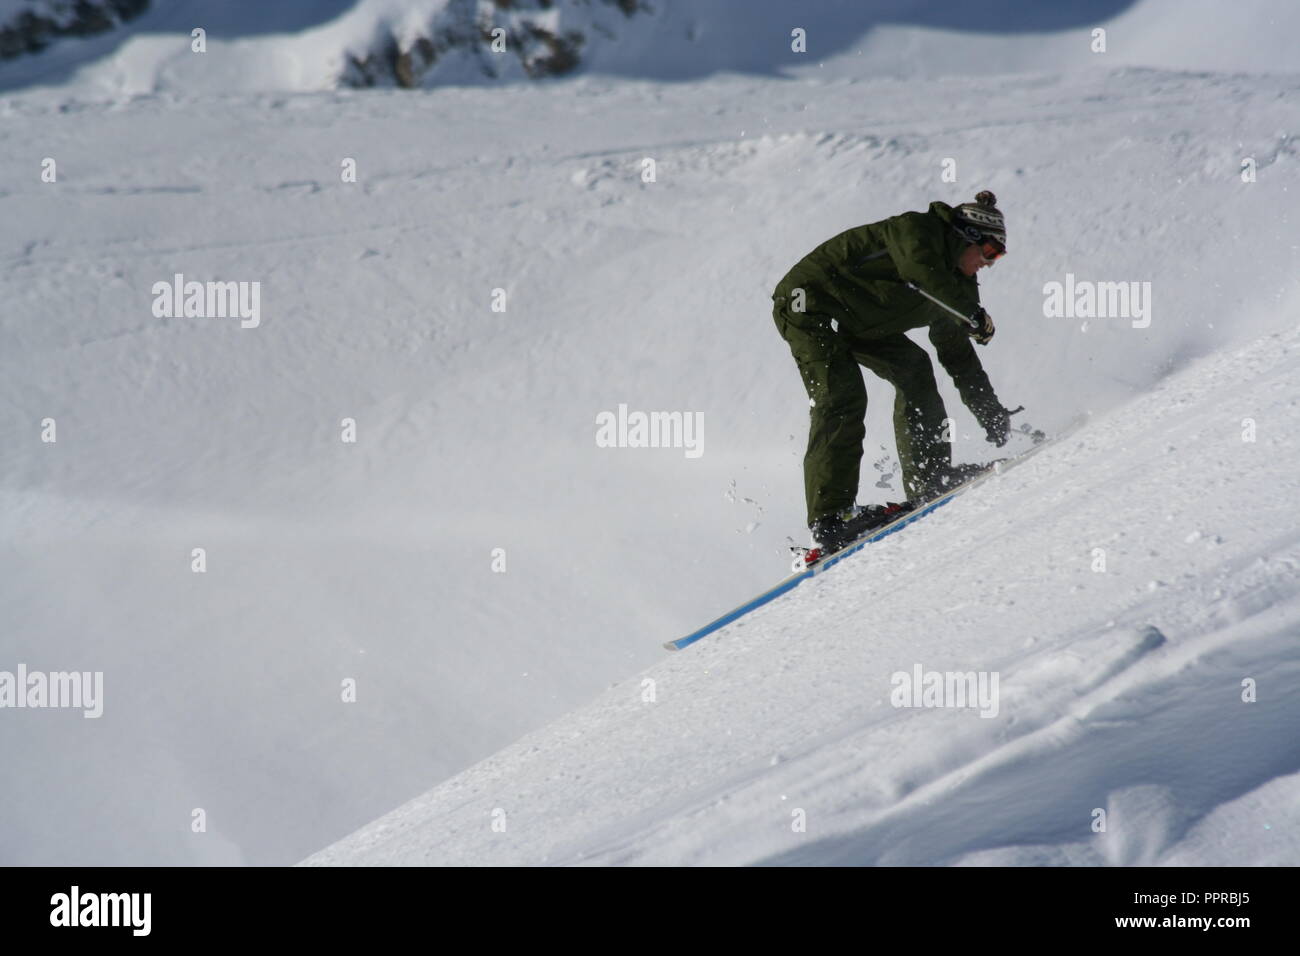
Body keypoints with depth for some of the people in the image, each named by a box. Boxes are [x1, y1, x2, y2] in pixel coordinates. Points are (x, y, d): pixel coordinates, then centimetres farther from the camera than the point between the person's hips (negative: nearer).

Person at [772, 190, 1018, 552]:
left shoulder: (957, 286, 9)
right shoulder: (916, 230, -16)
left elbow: (959, 355, 16)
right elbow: (921, 269, -39)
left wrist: (992, 414, 12)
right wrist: (974, 313, -34)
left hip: (855, 321, 10)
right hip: (808, 301, -10)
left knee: (913, 366, -3)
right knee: (842, 397, -22)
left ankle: (928, 479, -4)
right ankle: (829, 517, -28)